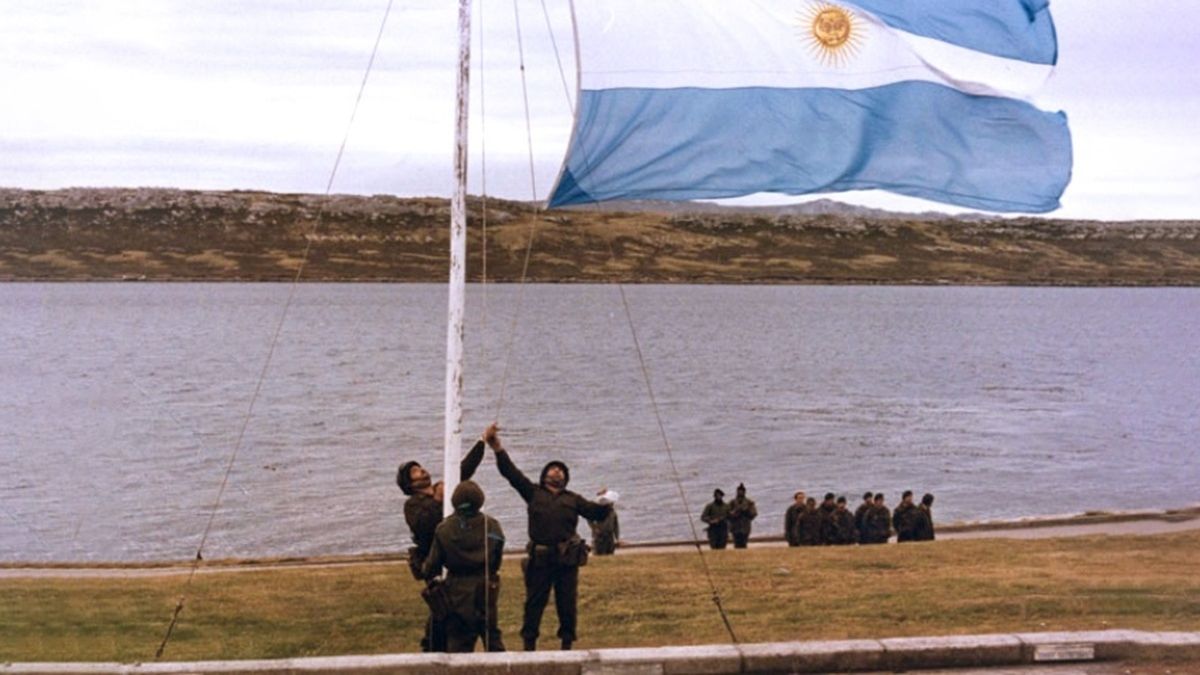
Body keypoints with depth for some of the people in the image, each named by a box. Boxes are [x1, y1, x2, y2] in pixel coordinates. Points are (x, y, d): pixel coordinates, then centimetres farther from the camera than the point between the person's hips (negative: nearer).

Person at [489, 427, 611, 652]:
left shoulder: (572, 499, 17)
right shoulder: (533, 492, 11)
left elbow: (594, 512, 9)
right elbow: (511, 473, 4)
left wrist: (605, 506, -14)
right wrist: (498, 450, -7)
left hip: (567, 559, 2)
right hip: (540, 558, -1)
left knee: (567, 603, 5)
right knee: (534, 602, 2)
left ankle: (567, 644, 14)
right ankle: (529, 645, 9)